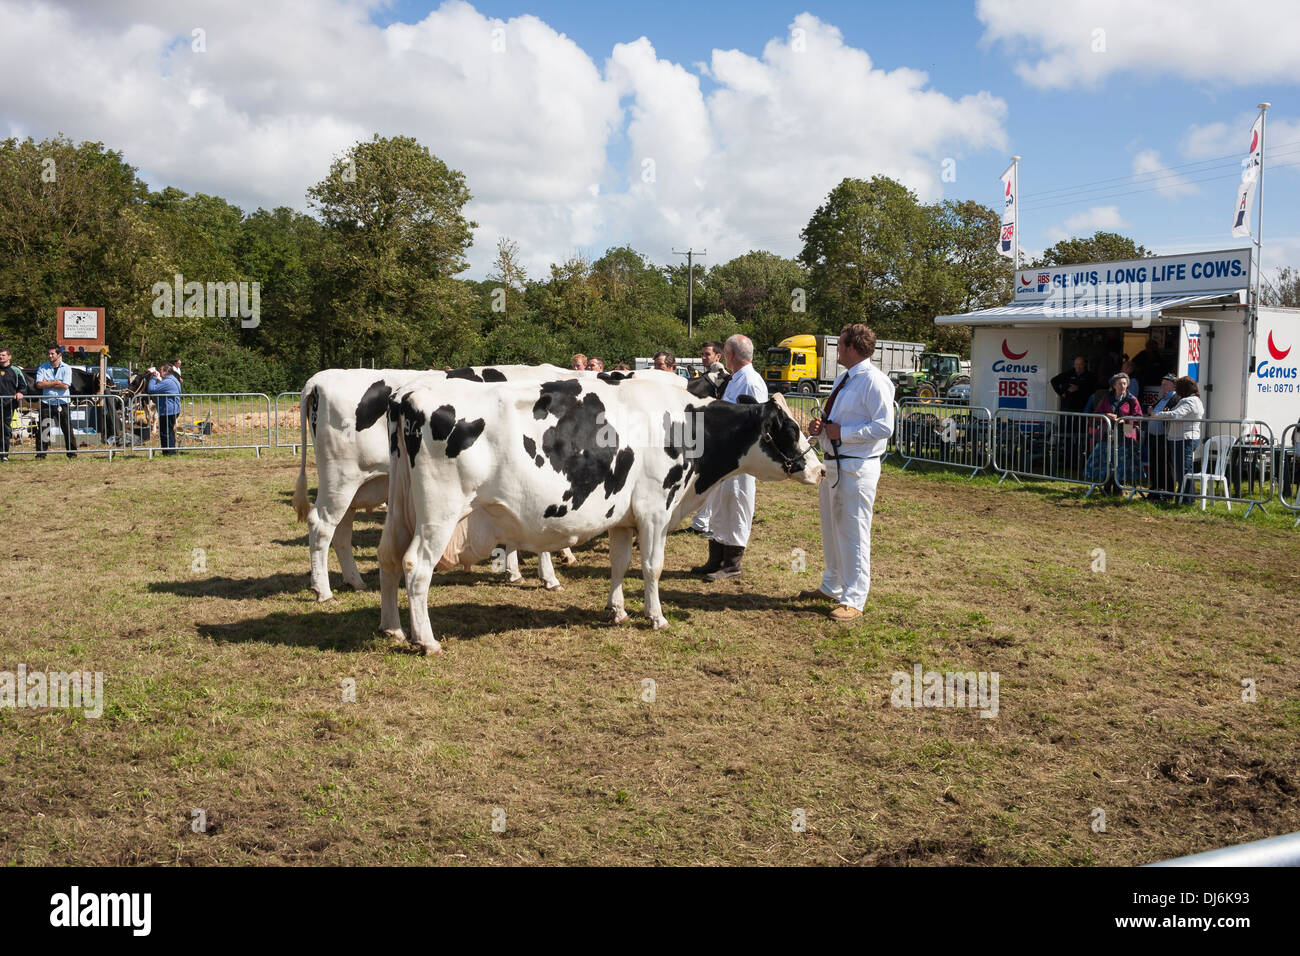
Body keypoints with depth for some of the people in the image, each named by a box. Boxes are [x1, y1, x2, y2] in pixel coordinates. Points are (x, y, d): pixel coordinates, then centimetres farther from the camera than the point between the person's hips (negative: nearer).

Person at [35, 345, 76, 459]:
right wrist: (55, 382, -9)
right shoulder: (43, 367, 7)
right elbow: (39, 384, -6)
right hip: (46, 404, 2)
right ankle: (40, 453, 8)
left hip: (62, 404, -1)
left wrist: (47, 383, -5)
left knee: (68, 430, 0)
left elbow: (65, 386, -10)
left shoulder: (66, 368, 3)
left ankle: (72, 453, 7)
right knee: (42, 430, 1)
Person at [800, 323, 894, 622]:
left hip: (858, 468, -10)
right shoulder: (842, 379, 15)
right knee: (831, 529, 20)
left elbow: (883, 427, -21)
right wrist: (820, 427, 4)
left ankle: (853, 601, 2)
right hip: (833, 464, 10)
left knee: (854, 533, -6)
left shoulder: (874, 381, -14)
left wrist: (841, 432, -19)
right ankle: (831, 587, 36)